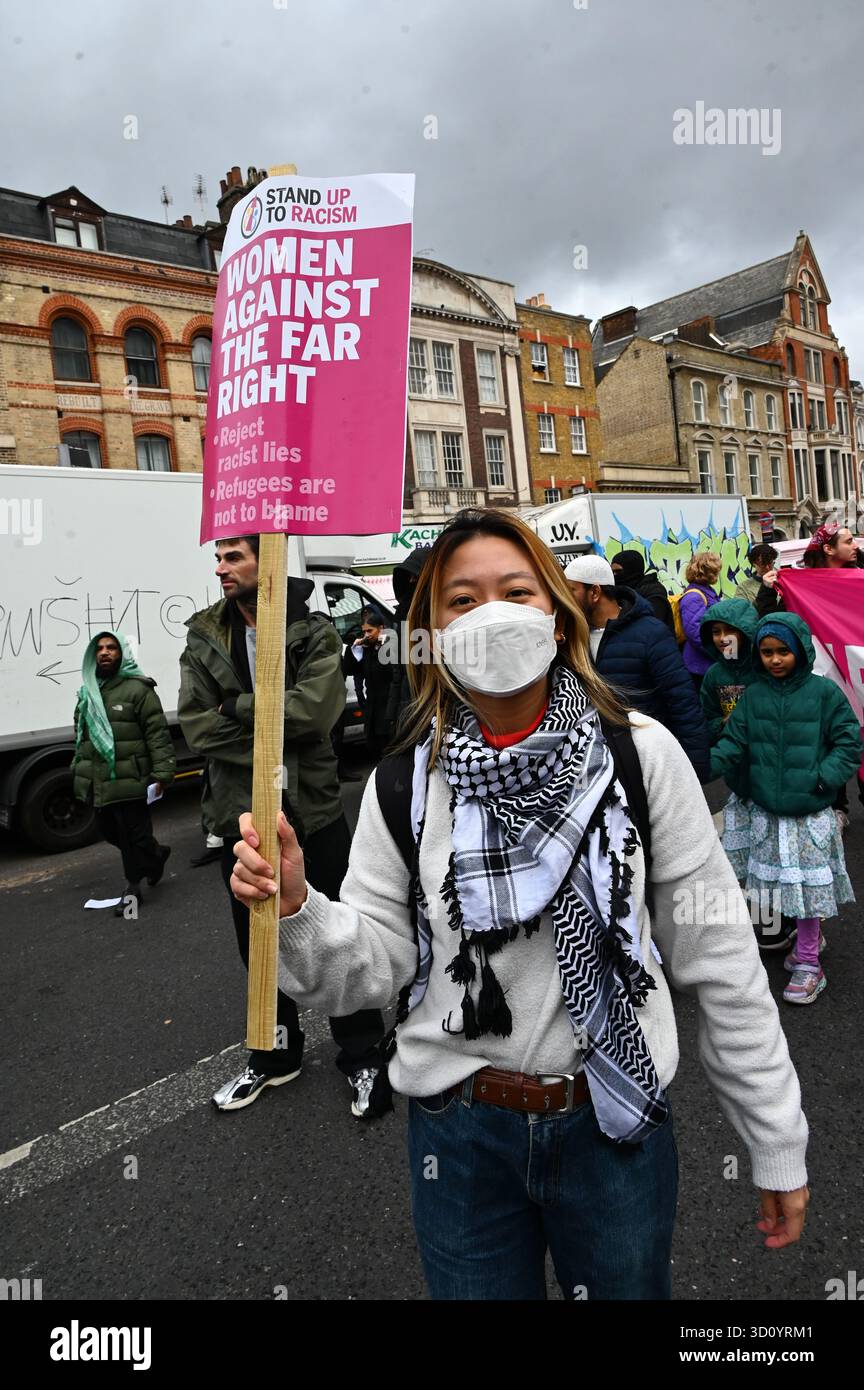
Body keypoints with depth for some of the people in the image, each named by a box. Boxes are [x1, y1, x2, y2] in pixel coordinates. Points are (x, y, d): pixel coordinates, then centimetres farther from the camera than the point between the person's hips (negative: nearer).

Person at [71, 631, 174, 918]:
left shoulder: (138, 689, -7)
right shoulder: (88, 693, 16)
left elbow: (158, 733, -11)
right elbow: (81, 736, 24)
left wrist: (162, 772, -15)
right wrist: (78, 772, 24)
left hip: (129, 781, -8)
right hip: (98, 783, 8)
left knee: (133, 834, 1)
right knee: (110, 831, 17)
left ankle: (133, 886, 17)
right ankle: (156, 854, 38)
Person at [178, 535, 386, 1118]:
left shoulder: (315, 633, -8)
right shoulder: (205, 638, 2)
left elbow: (315, 707, -24)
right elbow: (195, 725, -8)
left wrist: (236, 707, -15)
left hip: (314, 808, -4)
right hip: (242, 813, 4)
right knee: (259, 942, 19)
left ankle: (363, 1058, 29)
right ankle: (276, 1056, 41)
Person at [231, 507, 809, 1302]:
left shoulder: (639, 754, -12)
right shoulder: (404, 783, -8)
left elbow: (718, 957, -6)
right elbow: (373, 967, -7)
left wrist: (779, 1143, 0)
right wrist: (295, 908, -26)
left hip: (617, 1121, 0)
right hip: (459, 1131, 1)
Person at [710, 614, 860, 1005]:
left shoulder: (824, 692, -5)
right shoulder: (753, 696, 4)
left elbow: (848, 742, -2)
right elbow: (733, 744, 2)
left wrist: (823, 777, -14)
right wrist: (706, 763, -16)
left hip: (811, 813, -3)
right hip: (764, 812, 3)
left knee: (809, 884, 2)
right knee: (782, 882, 12)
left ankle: (807, 962, 17)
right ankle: (803, 944, 32)